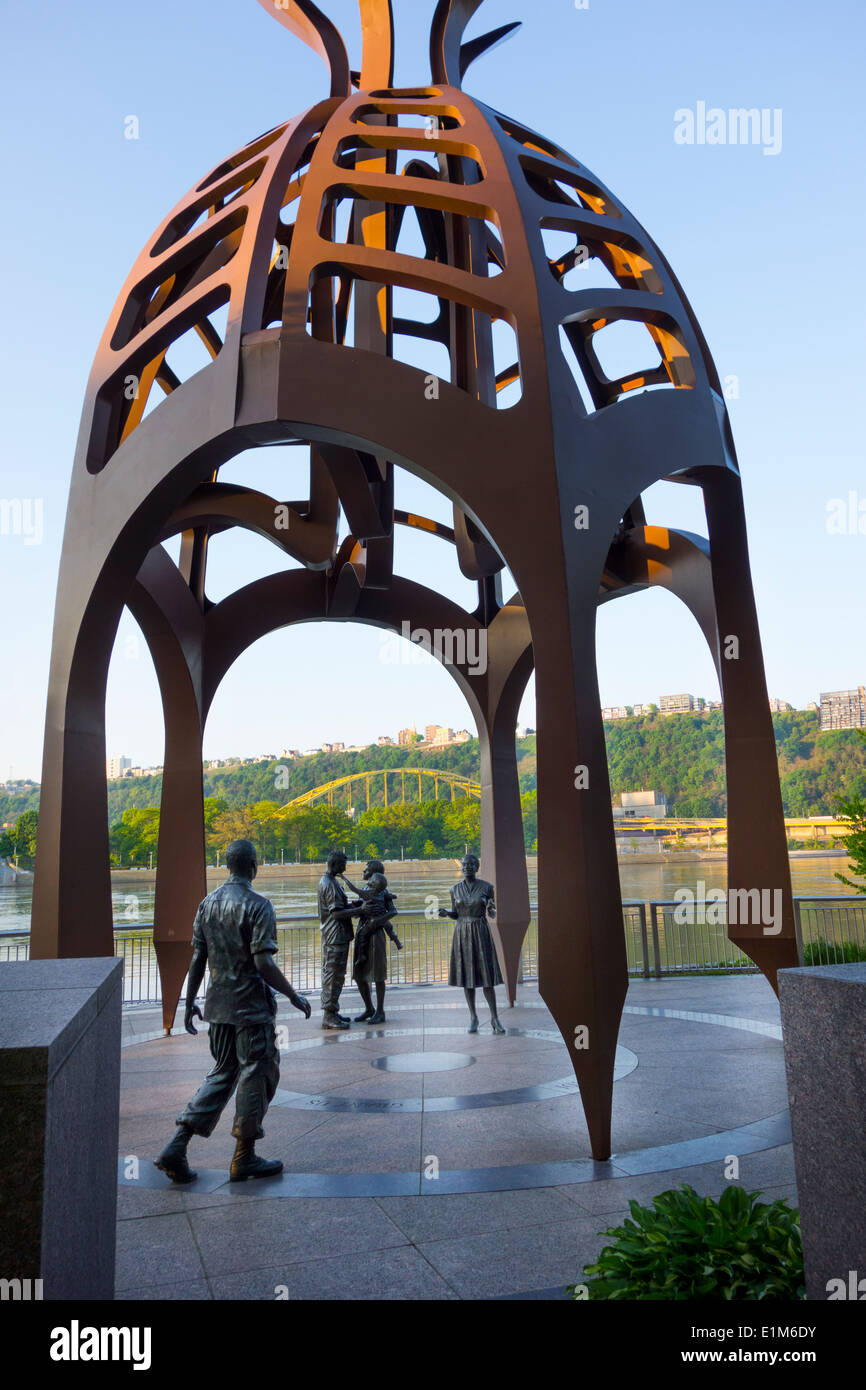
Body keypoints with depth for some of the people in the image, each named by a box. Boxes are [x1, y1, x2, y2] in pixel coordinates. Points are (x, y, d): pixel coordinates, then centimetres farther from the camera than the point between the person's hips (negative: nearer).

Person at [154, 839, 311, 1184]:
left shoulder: (208, 903, 5)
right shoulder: (257, 905, -16)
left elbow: (197, 959, 8)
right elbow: (263, 963, -20)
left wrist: (189, 1003, 17)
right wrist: (295, 997, -10)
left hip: (218, 1005, 7)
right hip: (251, 1007, -7)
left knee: (223, 1072, 18)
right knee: (256, 1076, 7)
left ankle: (177, 1147, 11)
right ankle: (244, 1159, 17)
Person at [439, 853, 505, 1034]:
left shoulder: (487, 887, -3)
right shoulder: (455, 889, 2)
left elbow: (492, 914, 3)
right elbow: (456, 914, 10)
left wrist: (491, 909, -21)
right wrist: (446, 913, -12)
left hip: (481, 934, -1)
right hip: (462, 934, 2)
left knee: (486, 975, -3)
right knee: (467, 975, 5)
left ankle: (494, 1017, 10)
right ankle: (473, 1018, 16)